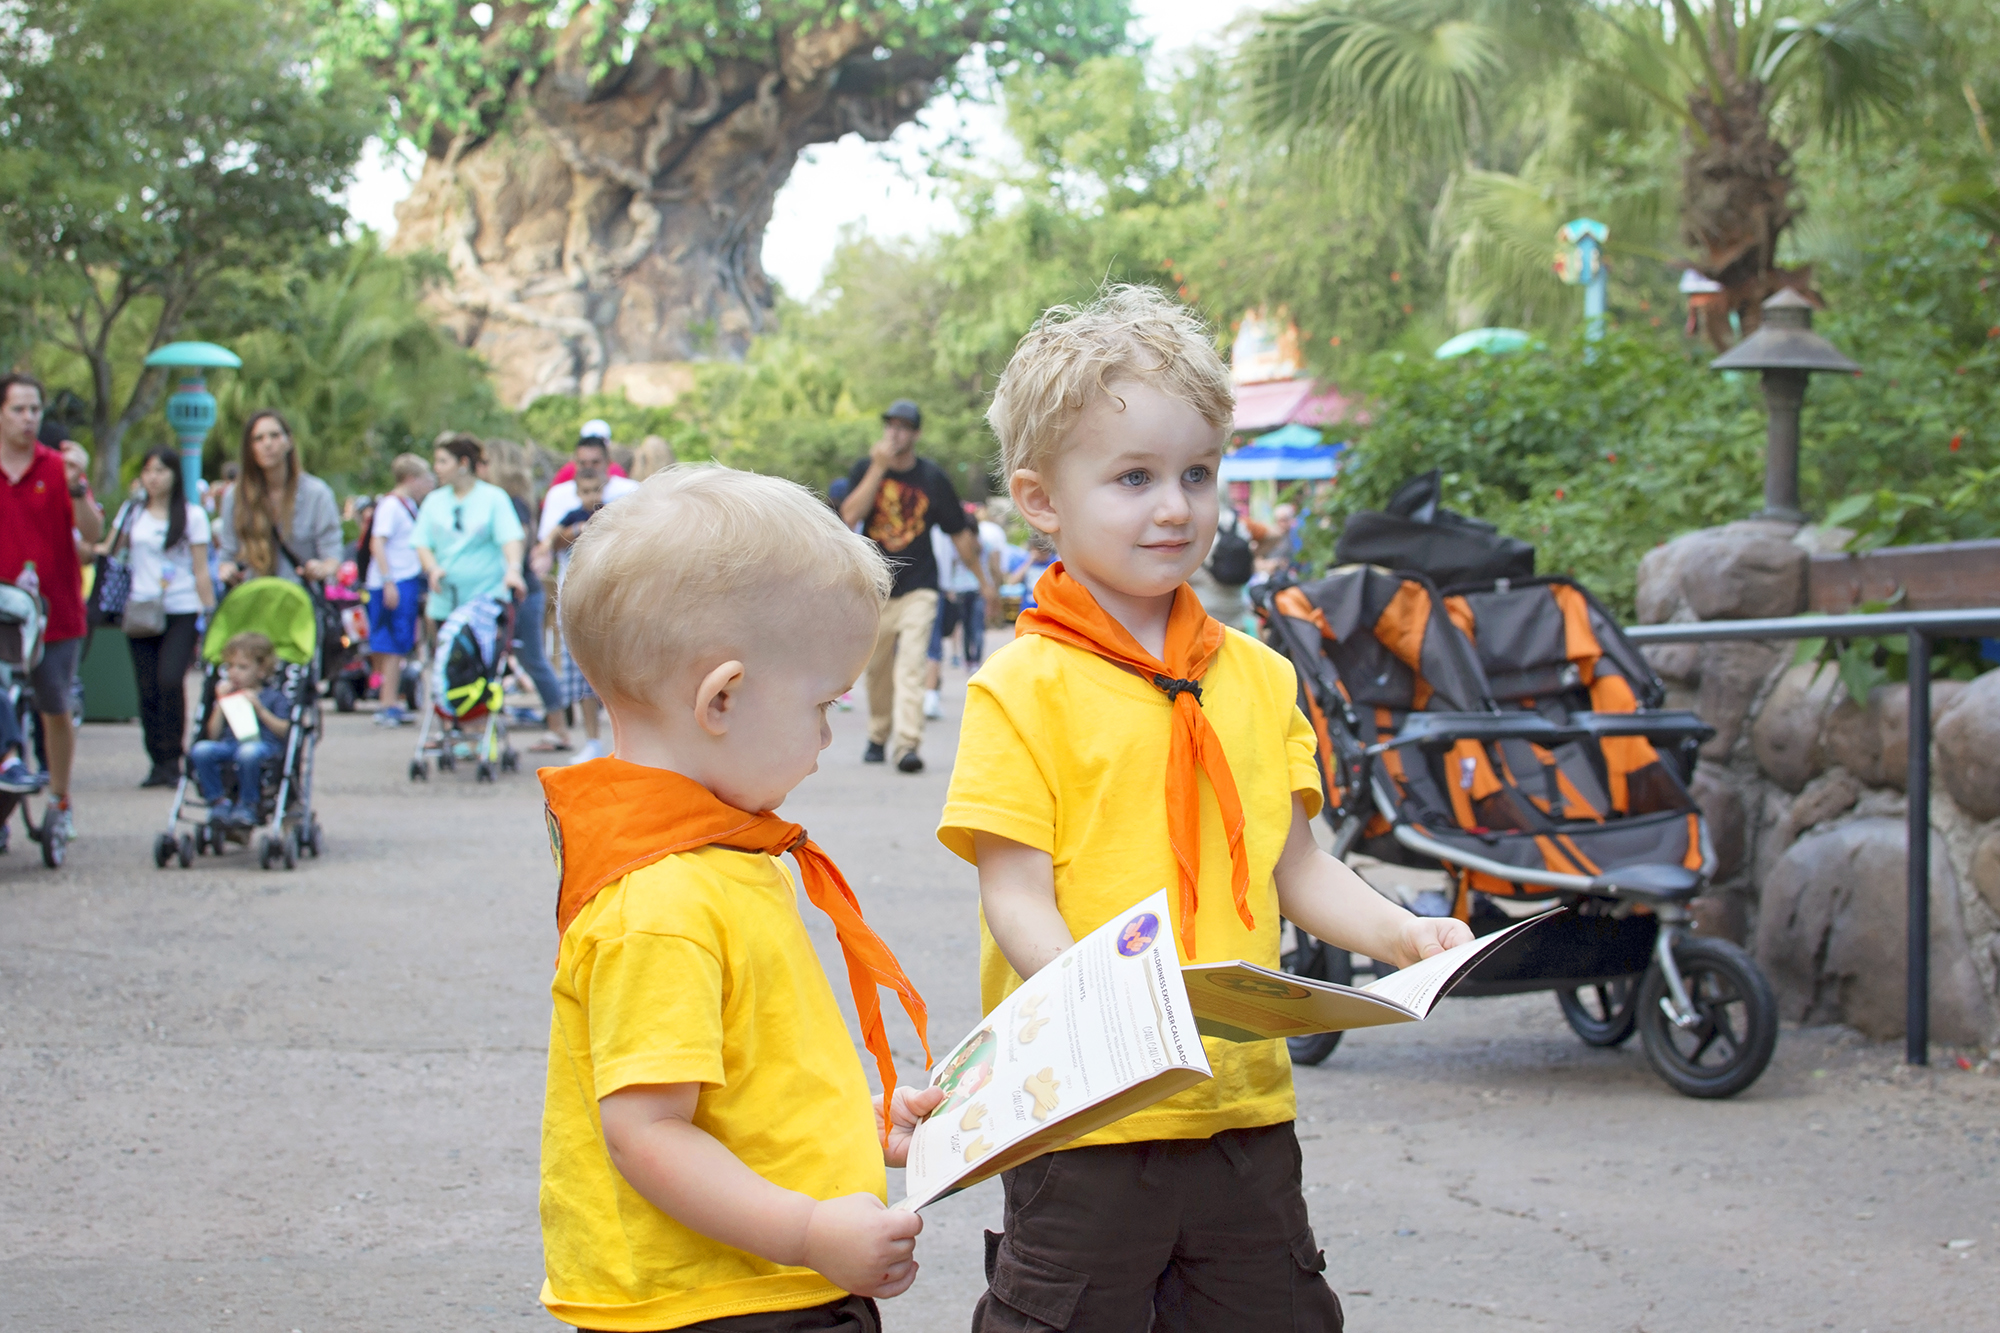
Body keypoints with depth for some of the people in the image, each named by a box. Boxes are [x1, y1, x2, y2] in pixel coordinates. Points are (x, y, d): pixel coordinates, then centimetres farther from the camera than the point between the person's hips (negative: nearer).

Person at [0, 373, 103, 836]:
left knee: (56, 711, 8)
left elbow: (93, 533, -9)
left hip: (57, 612, 0)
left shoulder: (58, 467, 0)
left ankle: (61, 801, 21)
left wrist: (75, 486, -24)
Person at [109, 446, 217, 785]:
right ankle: (158, 761, 8)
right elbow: (108, 552, 16)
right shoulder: (131, 511, 12)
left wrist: (210, 615, -2)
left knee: (170, 681, -19)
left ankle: (172, 758, -10)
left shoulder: (192, 515, 4)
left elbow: (201, 571, 3)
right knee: (147, 689, 0)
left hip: (181, 612, -3)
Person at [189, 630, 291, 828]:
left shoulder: (274, 696, 15)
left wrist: (259, 708, -4)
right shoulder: (227, 696, 25)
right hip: (229, 745, 4)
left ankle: (247, 805, -21)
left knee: (249, 752, -42)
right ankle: (218, 801, -17)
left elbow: (283, 730, 1)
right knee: (202, 750, -29)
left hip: (265, 745, -4)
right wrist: (220, 703, 8)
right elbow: (213, 735, 14)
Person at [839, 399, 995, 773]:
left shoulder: (933, 478, 1)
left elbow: (960, 532, 9)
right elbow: (850, 516, -16)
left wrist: (983, 579, 13)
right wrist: (878, 467, -18)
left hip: (917, 590, -2)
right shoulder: (865, 470, 2)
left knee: (911, 667, -15)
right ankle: (878, 738, 27)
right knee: (877, 670, 9)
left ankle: (907, 746, -23)